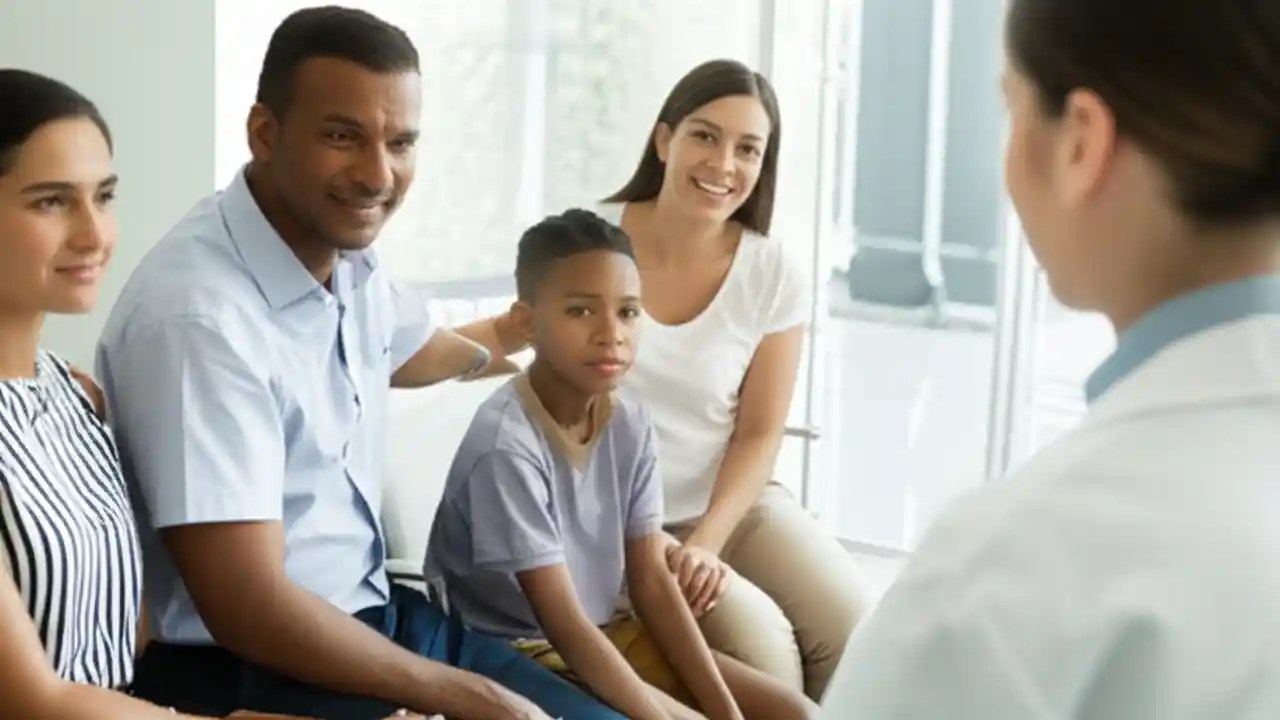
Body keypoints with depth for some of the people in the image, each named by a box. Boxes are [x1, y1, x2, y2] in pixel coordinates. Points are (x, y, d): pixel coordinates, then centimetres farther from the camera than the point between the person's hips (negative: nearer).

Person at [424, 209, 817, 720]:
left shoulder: (629, 424, -3)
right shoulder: (507, 446, -25)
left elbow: (652, 581, -1)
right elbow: (564, 624, -24)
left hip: (610, 633, 7)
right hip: (524, 655, -7)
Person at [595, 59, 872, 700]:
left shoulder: (774, 276, -5)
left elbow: (759, 435, -1)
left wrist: (707, 542, -17)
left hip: (735, 504, 3)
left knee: (852, 634, -17)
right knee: (759, 637, -24)